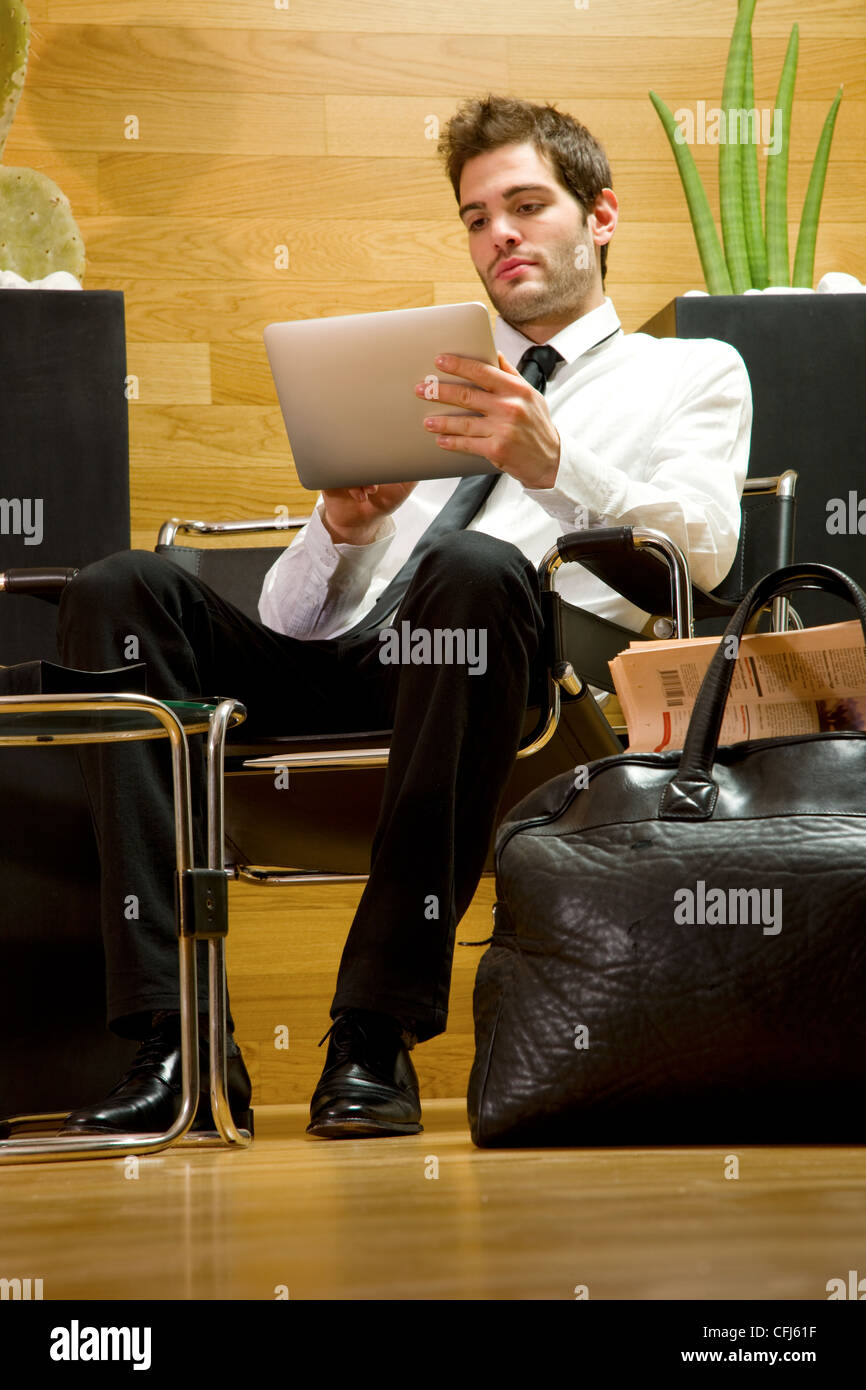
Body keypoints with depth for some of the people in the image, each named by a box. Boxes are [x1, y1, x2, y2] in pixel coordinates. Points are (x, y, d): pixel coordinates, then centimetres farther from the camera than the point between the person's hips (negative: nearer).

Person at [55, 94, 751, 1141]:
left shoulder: (691, 374, 23)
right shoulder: (412, 383, 34)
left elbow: (703, 551, 0)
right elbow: (292, 619, 24)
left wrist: (553, 464, -17)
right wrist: (338, 527, 1)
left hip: (535, 688, -4)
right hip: (345, 668, 4)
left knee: (475, 568, -38)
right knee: (122, 588, -21)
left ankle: (378, 1035, -37)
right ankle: (175, 1042, -32)